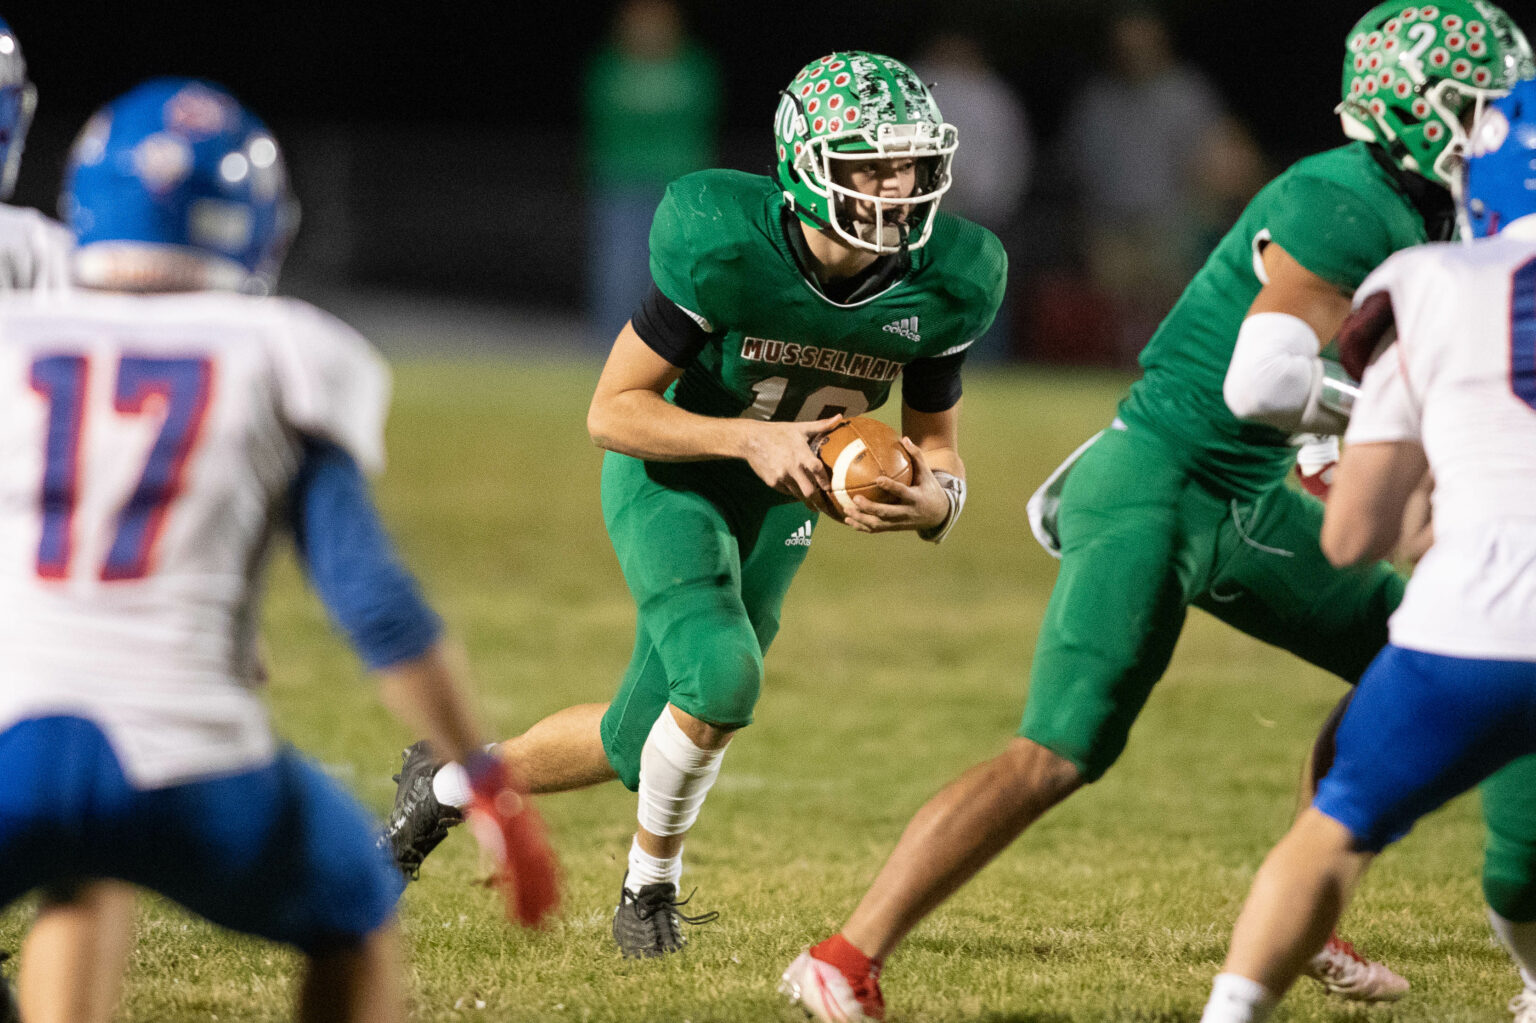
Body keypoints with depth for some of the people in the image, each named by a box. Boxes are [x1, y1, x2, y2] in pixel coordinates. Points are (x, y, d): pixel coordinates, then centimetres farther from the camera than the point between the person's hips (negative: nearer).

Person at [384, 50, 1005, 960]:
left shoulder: (944, 286, -18)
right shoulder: (726, 247, -30)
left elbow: (937, 445, -4)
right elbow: (613, 411, -23)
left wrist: (931, 500, -29)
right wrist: (752, 440, -36)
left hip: (779, 507, 5)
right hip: (670, 477, -5)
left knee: (640, 745, 5)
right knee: (721, 679, -29)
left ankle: (448, 785, 34)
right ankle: (652, 885, 0)